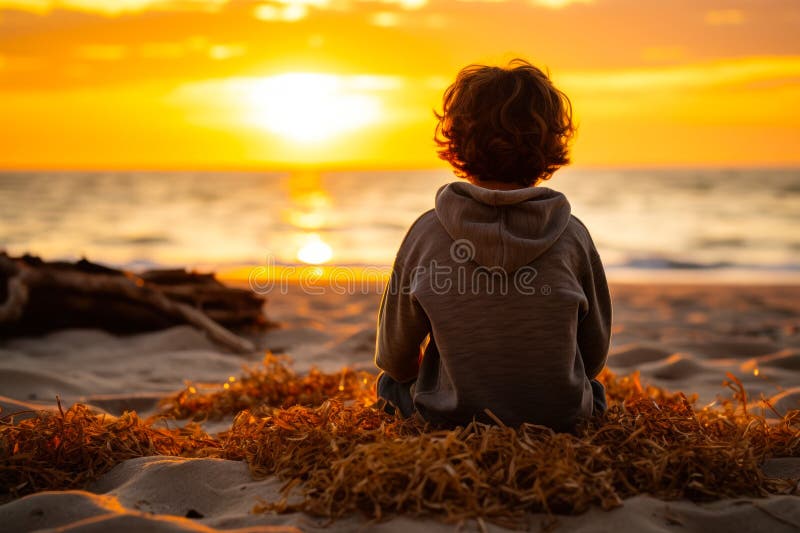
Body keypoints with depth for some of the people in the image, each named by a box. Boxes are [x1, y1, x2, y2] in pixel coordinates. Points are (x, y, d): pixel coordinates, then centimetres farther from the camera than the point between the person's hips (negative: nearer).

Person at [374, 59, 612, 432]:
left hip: (450, 417, -1)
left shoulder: (426, 232, -14)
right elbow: (594, 353, 2)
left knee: (391, 383, 30)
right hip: (561, 421, 2)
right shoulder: (573, 236, -11)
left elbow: (394, 357, -3)